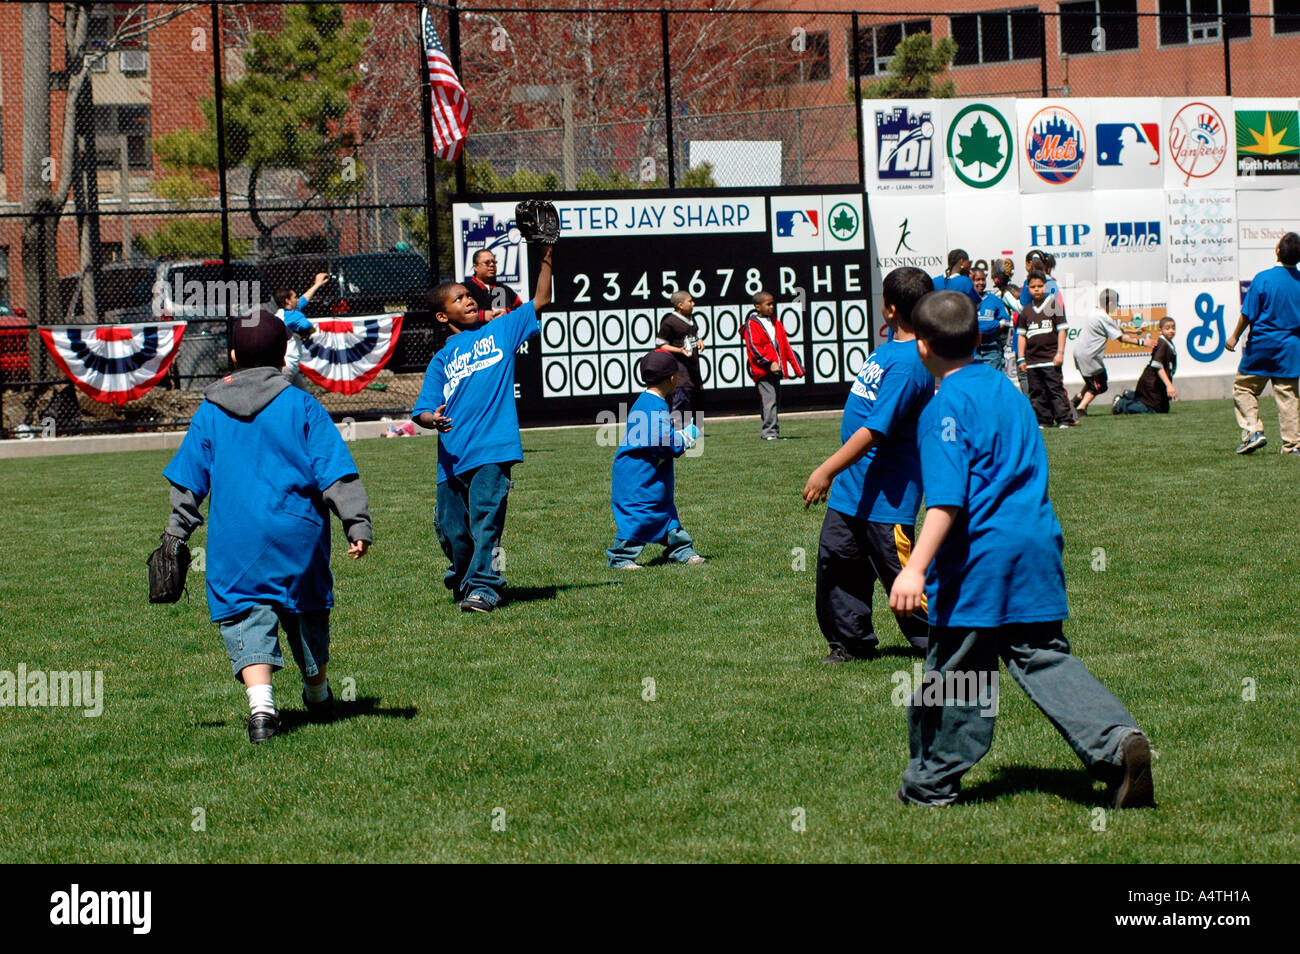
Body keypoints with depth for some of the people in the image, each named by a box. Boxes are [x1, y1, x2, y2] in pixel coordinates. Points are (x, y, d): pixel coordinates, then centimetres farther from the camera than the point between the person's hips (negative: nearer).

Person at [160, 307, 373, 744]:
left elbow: (188, 481, 9)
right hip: (298, 529, 0)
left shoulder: (210, 411, 6)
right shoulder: (302, 405, 0)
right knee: (306, 607, 18)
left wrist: (177, 535, 16)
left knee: (246, 614, 0)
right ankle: (318, 696, 37)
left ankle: (261, 701, -23)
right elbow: (335, 471, -4)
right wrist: (358, 524, -3)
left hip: (234, 538, 0)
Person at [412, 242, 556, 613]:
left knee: (486, 517, -14)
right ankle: (462, 576, 30)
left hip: (492, 448, -2)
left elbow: (541, 301, 16)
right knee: (450, 528, 5)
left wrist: (546, 258, 7)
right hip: (452, 455, 2)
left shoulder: (500, 331, 14)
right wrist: (431, 419, -16)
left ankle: (482, 586, -11)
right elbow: (421, 410, 7)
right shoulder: (441, 360, 14)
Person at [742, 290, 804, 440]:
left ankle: (769, 431, 14)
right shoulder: (752, 324, -4)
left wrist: (796, 366, 19)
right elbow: (754, 347, -14)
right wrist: (769, 362, -22)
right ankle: (769, 432, -16)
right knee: (769, 400, -15)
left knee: (776, 400, 8)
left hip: (775, 368, 8)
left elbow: (785, 346, 21)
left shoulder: (775, 323, 18)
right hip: (762, 370, -8)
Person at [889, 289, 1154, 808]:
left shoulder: (946, 406, -11)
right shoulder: (1004, 387, 14)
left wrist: (916, 568, -27)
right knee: (1044, 657, 9)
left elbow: (947, 499, -22)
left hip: (979, 560, -7)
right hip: (1037, 546, 7)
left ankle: (930, 784, 17)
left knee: (954, 676, 5)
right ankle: (1117, 741, -9)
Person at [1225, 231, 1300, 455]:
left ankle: (1252, 431, -1)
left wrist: (1235, 336, 4)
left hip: (1262, 344, -3)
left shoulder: (1263, 278, -12)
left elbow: (1248, 314, -9)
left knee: (1243, 387, 12)